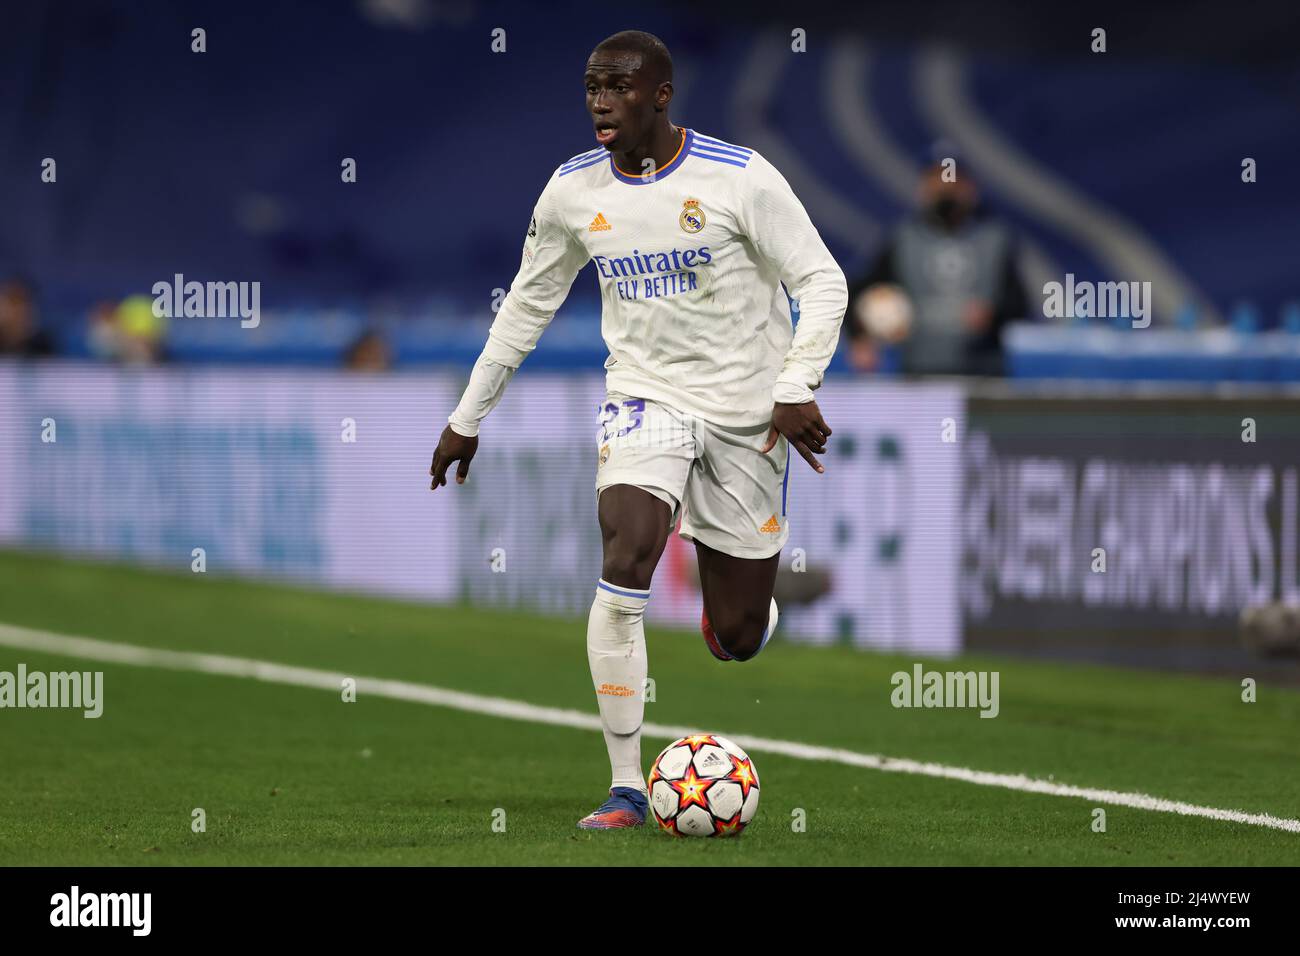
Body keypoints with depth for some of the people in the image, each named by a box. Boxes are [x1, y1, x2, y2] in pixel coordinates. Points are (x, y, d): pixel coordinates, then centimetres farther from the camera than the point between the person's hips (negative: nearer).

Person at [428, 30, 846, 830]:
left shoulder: (739, 177, -12)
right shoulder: (573, 191, -1)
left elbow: (823, 283, -9)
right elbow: (528, 304, 13)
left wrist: (797, 389, -22)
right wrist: (469, 417, 14)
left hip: (746, 412, -2)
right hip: (645, 397, 2)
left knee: (736, 641, 2)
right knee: (625, 564, -26)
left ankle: (734, 600, 44)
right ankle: (626, 787, -18)